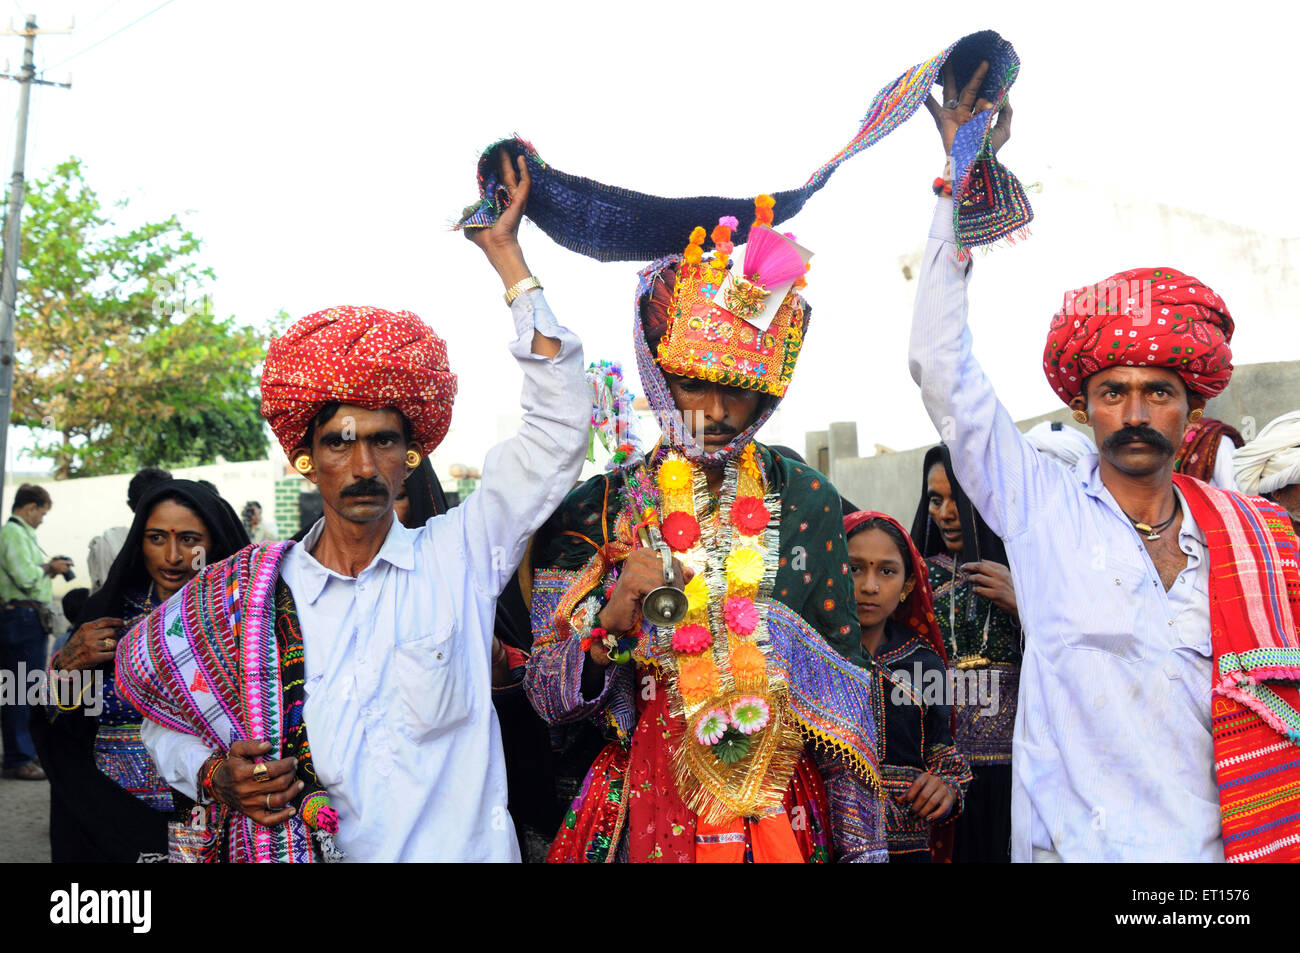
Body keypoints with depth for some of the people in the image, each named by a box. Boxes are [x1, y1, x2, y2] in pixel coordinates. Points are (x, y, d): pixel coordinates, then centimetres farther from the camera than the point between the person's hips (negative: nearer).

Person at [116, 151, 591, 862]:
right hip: (305, 849, 2)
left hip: (461, 850, -1)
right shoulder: (250, 594, 0)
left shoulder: (459, 557, -2)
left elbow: (558, 429, -4)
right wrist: (218, 774, -11)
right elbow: (167, 724, 11)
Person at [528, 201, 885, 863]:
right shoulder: (595, 510, -5)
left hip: (787, 817, 1)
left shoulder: (807, 503, 0)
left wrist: (863, 845, 1)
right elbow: (549, 699, -3)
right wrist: (610, 628, -22)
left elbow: (844, 682, 3)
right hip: (642, 818, -1)